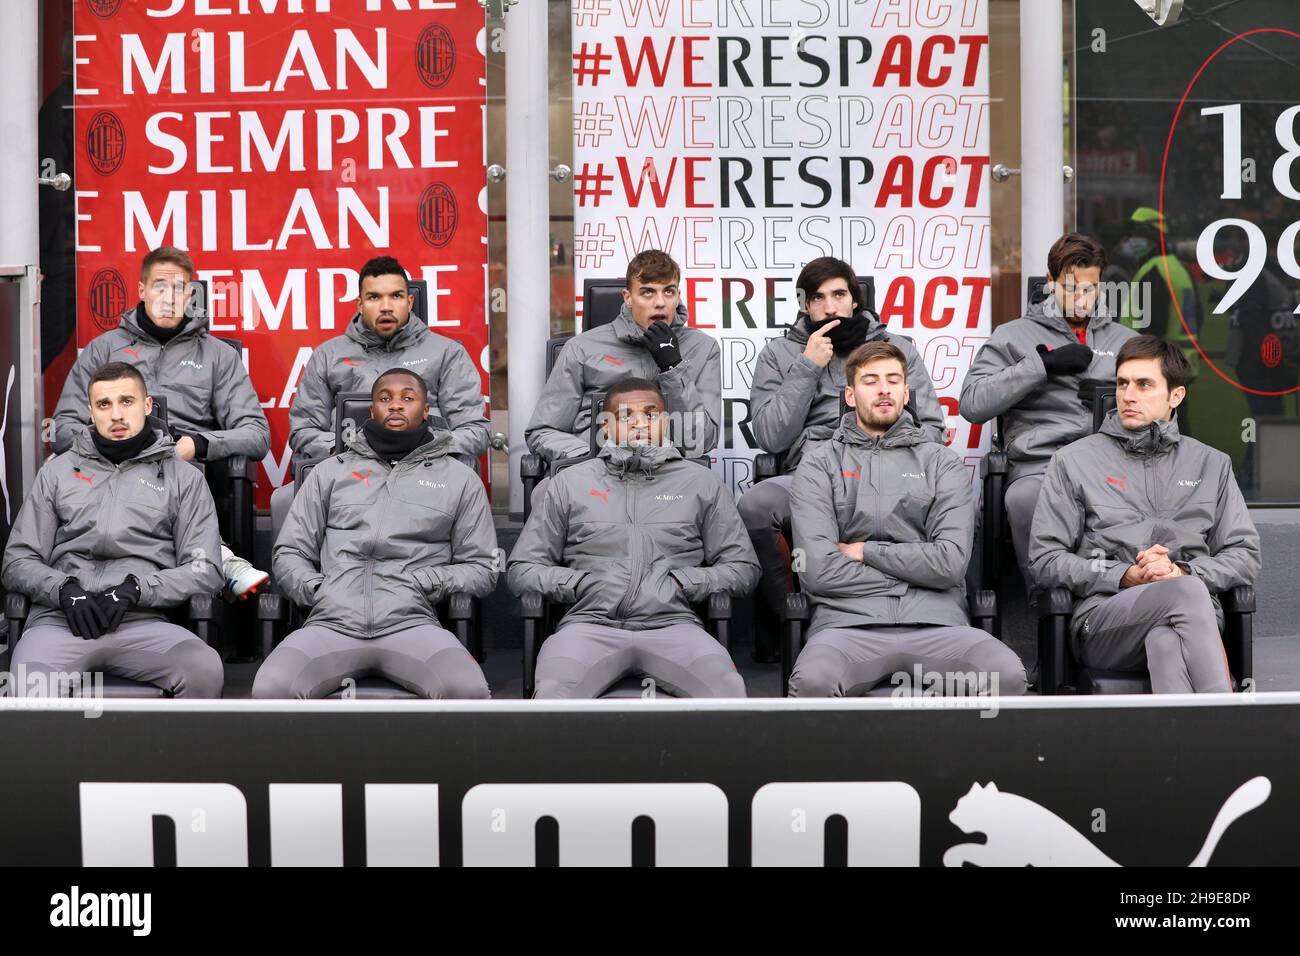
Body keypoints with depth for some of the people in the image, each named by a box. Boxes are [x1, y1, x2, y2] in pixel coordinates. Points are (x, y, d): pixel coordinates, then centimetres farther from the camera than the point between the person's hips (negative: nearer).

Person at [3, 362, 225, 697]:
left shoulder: (183, 477, 16)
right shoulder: (59, 470, 22)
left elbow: (204, 570, 7)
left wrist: (136, 589, -8)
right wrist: (64, 589, -4)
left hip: (142, 622, 0)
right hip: (59, 619, 1)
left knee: (205, 669, -33)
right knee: (27, 688, -34)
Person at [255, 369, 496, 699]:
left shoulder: (460, 479, 18)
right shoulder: (330, 471, 21)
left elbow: (482, 569, 15)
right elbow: (289, 553, 19)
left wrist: (424, 582, -3)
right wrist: (316, 588, -1)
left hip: (411, 624, -1)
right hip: (332, 623, 1)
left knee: (469, 691, -34)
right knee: (270, 689, -32)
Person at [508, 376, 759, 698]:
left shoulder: (701, 483, 20)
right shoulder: (569, 483, 19)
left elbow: (744, 568, 16)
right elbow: (520, 570, 16)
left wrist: (680, 583, 0)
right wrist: (582, 583, 0)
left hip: (672, 624, 0)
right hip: (591, 623, 0)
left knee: (728, 691, -32)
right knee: (551, 694, -35)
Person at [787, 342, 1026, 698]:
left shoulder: (942, 463, 16)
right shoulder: (819, 465, 12)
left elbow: (950, 562, 2)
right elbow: (818, 570, -3)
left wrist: (864, 551, 3)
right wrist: (914, 571, 2)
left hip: (934, 622, 2)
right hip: (849, 621, -1)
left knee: (1007, 675, -31)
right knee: (812, 681, -37)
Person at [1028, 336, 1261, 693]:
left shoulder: (1212, 464, 24)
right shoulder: (1073, 460, 16)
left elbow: (1245, 555, 17)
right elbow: (1045, 560, 8)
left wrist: (1183, 572, -4)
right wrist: (1126, 577, -6)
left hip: (1197, 614, 2)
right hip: (1101, 615, -2)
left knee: (1165, 638, -38)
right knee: (1186, 594, -36)